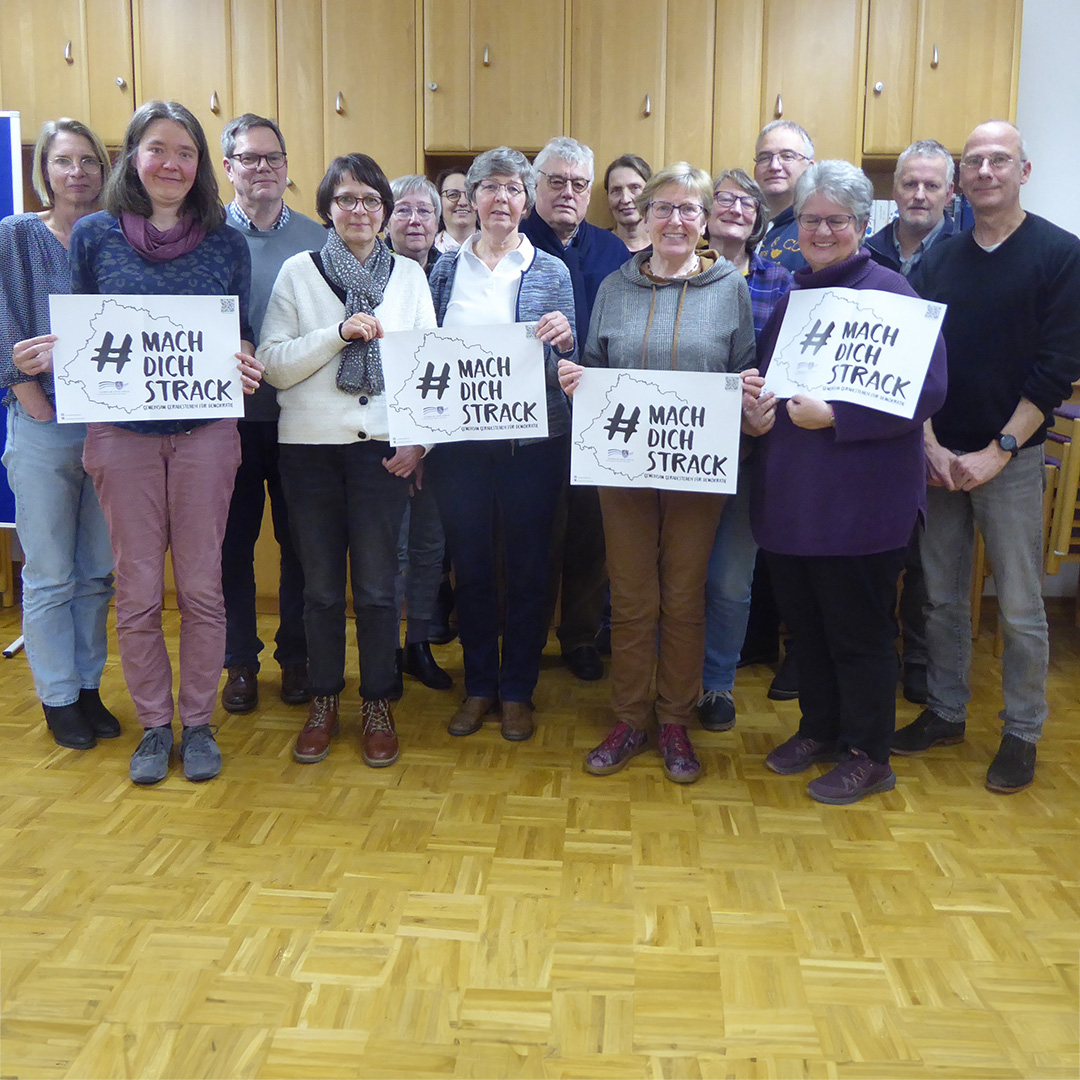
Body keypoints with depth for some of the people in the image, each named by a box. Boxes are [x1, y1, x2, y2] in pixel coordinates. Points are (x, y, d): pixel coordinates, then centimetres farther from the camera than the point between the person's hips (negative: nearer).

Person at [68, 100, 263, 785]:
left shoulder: (226, 242, 4)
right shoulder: (94, 235, 4)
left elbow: (244, 333, 8)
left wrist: (248, 366, -14)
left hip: (206, 432, 0)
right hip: (123, 432, 0)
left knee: (201, 586, 6)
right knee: (138, 589, 6)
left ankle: (199, 722, 21)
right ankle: (154, 725, 22)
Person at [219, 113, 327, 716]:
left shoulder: (318, 239, 5)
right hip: (230, 414, -1)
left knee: (300, 540, 9)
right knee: (233, 540, 8)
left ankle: (296, 655, 25)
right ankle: (240, 659, 23)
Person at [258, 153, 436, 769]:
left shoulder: (410, 275, 9)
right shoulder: (298, 271, 5)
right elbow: (273, 364, -3)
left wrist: (419, 439, -4)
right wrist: (338, 333, -15)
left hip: (383, 446, 0)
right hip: (310, 446, 0)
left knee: (377, 585, 2)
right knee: (322, 585, 8)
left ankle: (378, 705, 18)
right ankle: (324, 702, 24)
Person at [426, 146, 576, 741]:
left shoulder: (551, 271, 3)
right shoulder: (446, 267, 8)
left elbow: (564, 371, 3)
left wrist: (564, 341, -19)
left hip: (531, 441, -1)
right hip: (459, 442, 2)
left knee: (527, 568, 5)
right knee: (470, 566, 9)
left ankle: (517, 691, 22)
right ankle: (479, 686, 25)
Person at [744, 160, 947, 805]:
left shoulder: (889, 293, -10)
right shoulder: (792, 296, 13)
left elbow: (927, 393, -17)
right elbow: (766, 377, 22)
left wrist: (834, 417, -23)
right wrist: (756, 408, 0)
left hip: (861, 501, -7)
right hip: (790, 496, 7)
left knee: (858, 631, 4)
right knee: (805, 623, 17)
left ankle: (869, 757, 22)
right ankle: (819, 730, 36)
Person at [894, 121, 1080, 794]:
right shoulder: (938, 261, 8)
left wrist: (996, 453, -14)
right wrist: (932, 447, -7)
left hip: (1011, 458, -4)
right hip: (940, 456, 4)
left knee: (1020, 606, 2)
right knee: (942, 595, 12)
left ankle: (1023, 733, 18)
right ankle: (946, 712, 27)